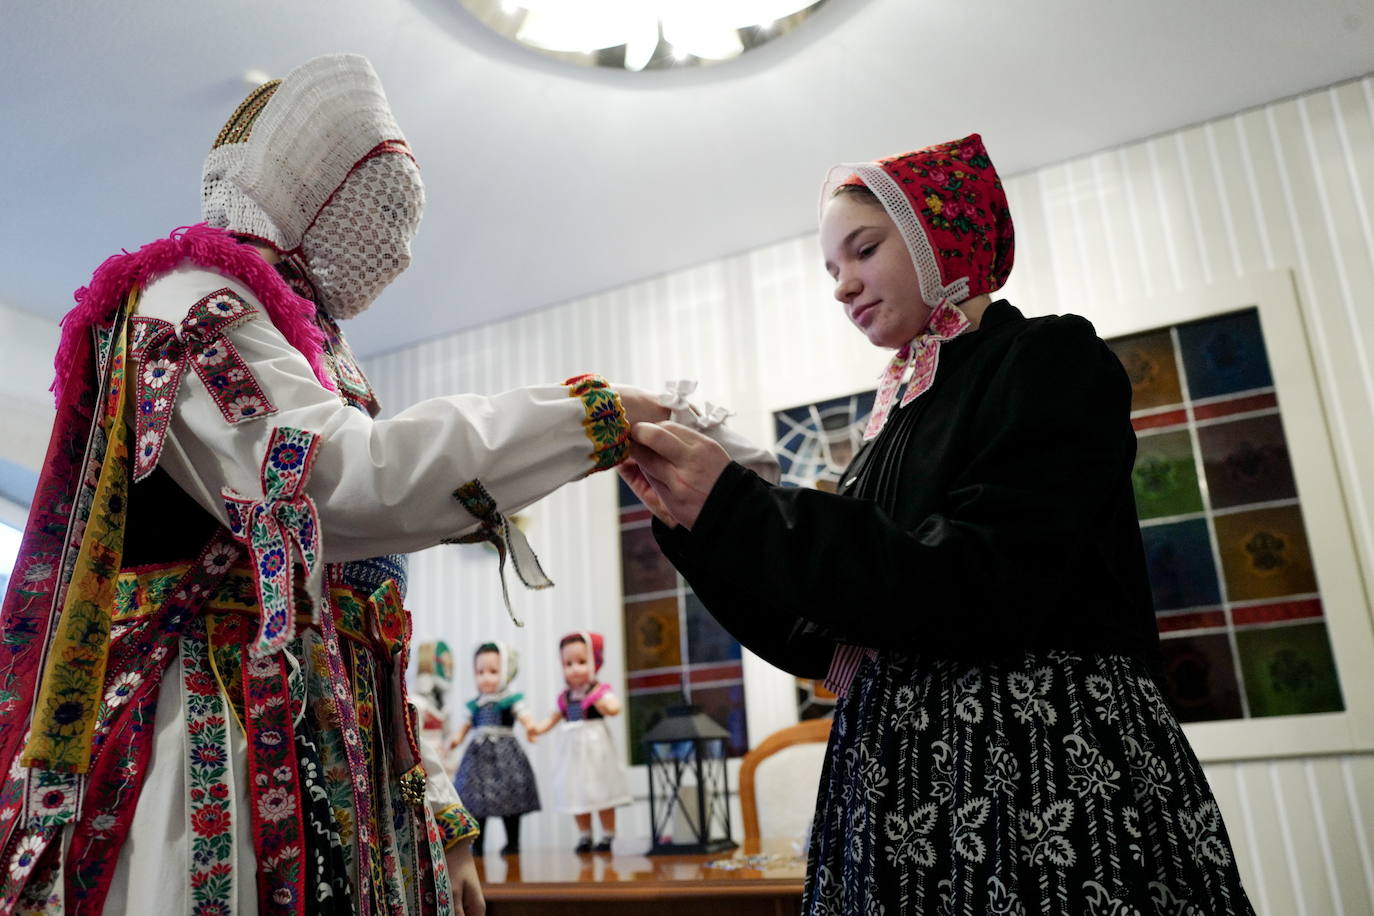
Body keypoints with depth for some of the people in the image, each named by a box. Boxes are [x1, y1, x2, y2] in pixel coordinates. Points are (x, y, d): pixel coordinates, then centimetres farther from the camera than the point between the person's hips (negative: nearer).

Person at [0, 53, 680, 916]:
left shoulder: (309, 349, 21)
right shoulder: (192, 301, -3)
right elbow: (331, 483, -23)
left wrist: (435, 812, 17)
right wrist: (586, 418, -16)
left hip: (342, 762, 8)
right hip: (227, 751, -8)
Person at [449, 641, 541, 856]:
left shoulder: (512, 699, -3)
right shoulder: (475, 704, 11)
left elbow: (524, 715, -15)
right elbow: (468, 723, 15)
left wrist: (530, 726, -37)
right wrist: (458, 737, -4)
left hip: (504, 753, -4)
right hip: (479, 754, 4)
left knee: (509, 797, -1)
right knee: (475, 797, 1)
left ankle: (512, 842, 12)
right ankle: (476, 844, 12)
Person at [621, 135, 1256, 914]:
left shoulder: (1052, 359, -5)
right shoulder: (897, 418, 12)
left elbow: (978, 591, -19)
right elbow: (820, 638, 11)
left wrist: (737, 505, -19)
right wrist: (694, 518, 1)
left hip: (1054, 774, -6)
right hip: (901, 790, 6)